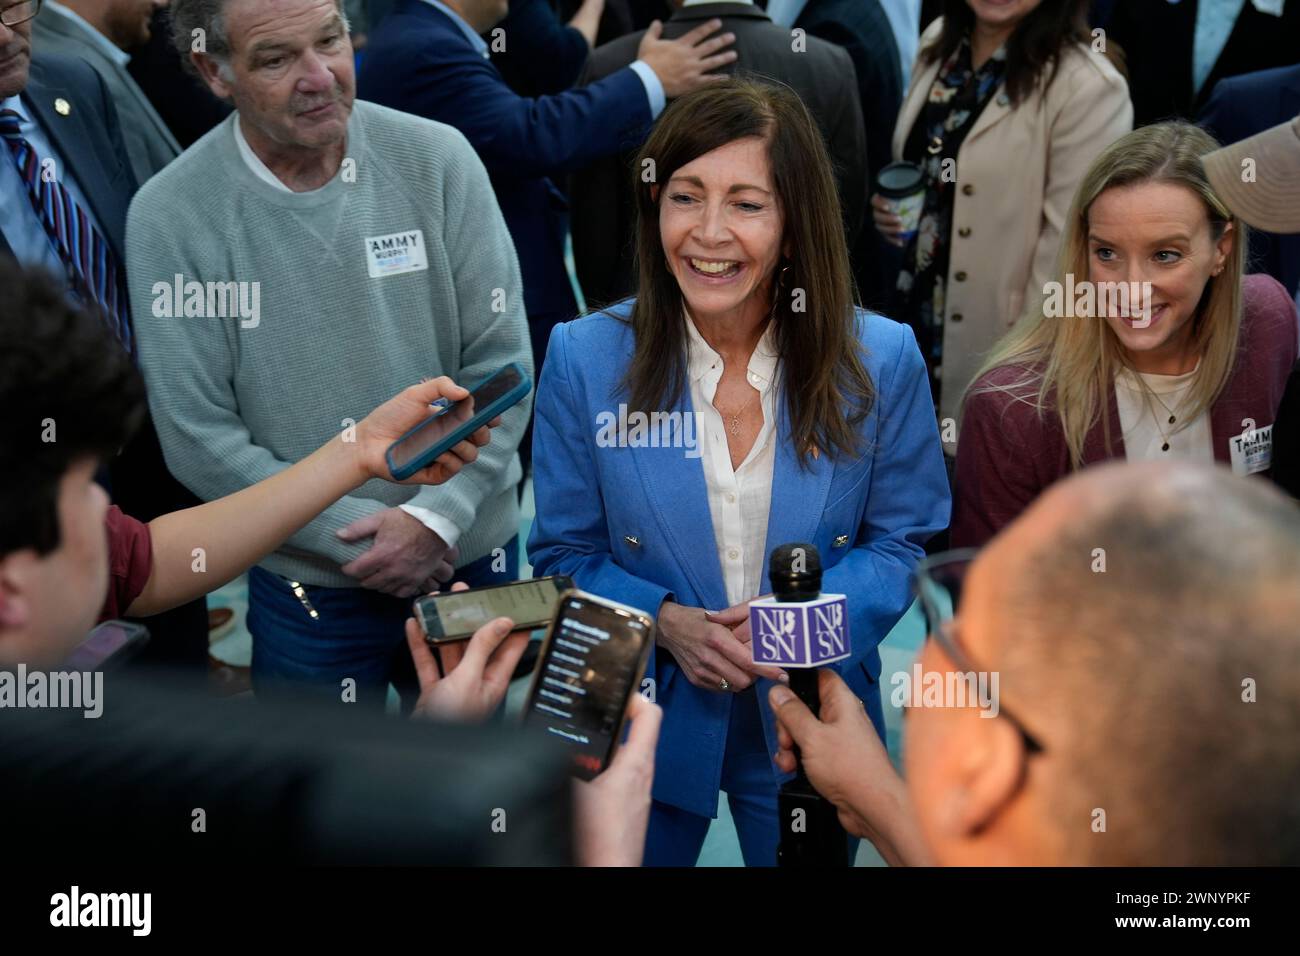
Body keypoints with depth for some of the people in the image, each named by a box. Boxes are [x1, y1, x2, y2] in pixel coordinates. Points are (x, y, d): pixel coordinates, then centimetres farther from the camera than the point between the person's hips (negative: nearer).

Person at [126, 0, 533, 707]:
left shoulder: (437, 159, -8)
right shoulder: (169, 216, -12)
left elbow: (501, 360, -5)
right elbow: (200, 441, -11)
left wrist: (438, 517, -17)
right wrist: (373, 537, -14)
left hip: (472, 551, 2)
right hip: (308, 586, -2)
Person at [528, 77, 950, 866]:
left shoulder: (880, 359, -11)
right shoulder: (585, 358, -12)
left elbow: (903, 538, -1)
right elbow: (565, 554, -3)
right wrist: (664, 622, -21)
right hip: (646, 715, 0)